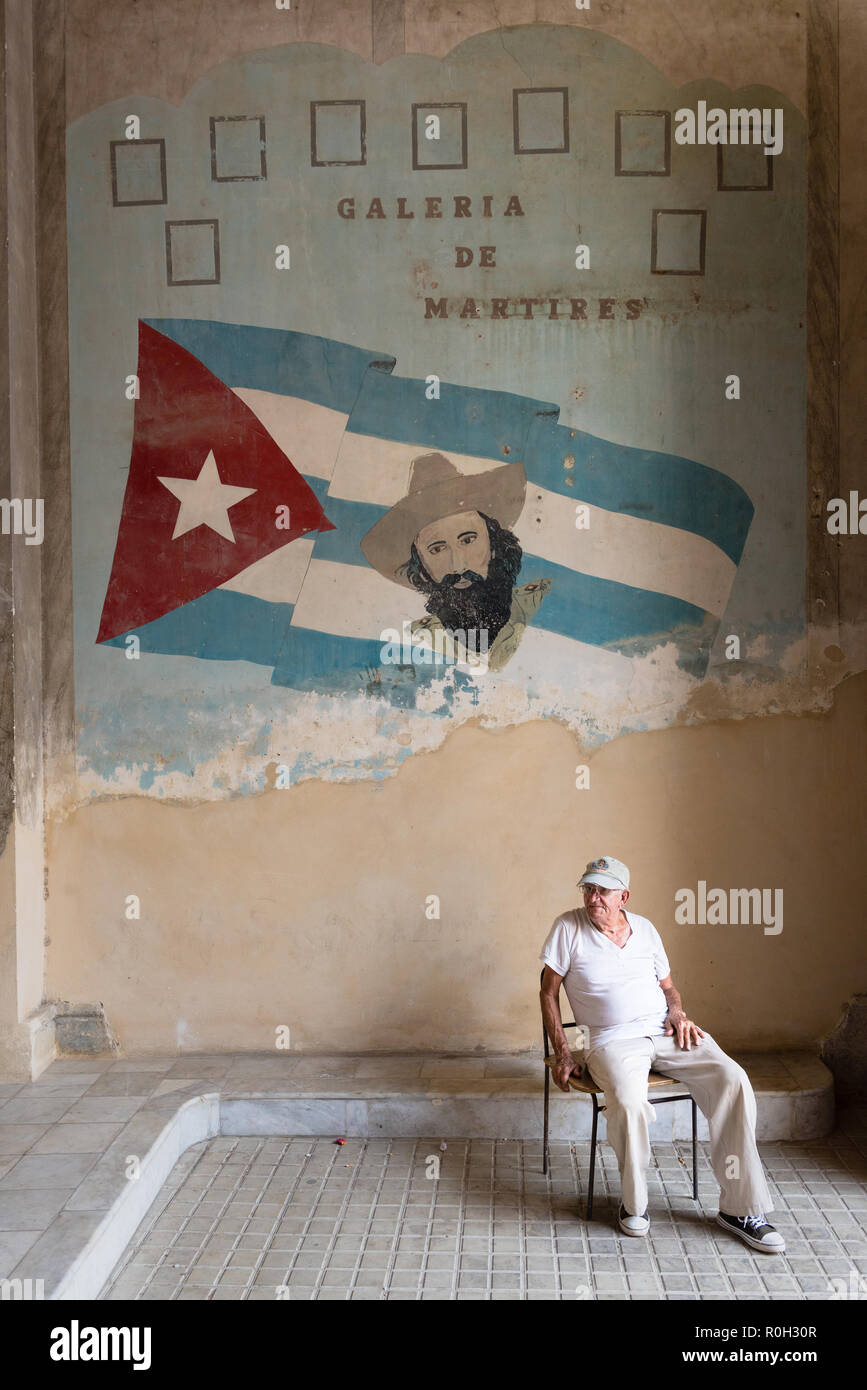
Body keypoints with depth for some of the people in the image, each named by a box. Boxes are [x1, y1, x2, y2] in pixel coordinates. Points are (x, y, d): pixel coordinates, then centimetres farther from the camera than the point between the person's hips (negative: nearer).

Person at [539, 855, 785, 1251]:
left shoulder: (645, 928, 13)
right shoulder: (568, 928, 2)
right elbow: (548, 993, 4)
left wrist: (678, 1013, -1)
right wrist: (563, 1054, -2)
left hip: (664, 1030, 4)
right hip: (612, 1039, -4)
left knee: (732, 1080, -20)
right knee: (628, 1101, -36)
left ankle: (740, 1208, -11)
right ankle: (633, 1203, -9)